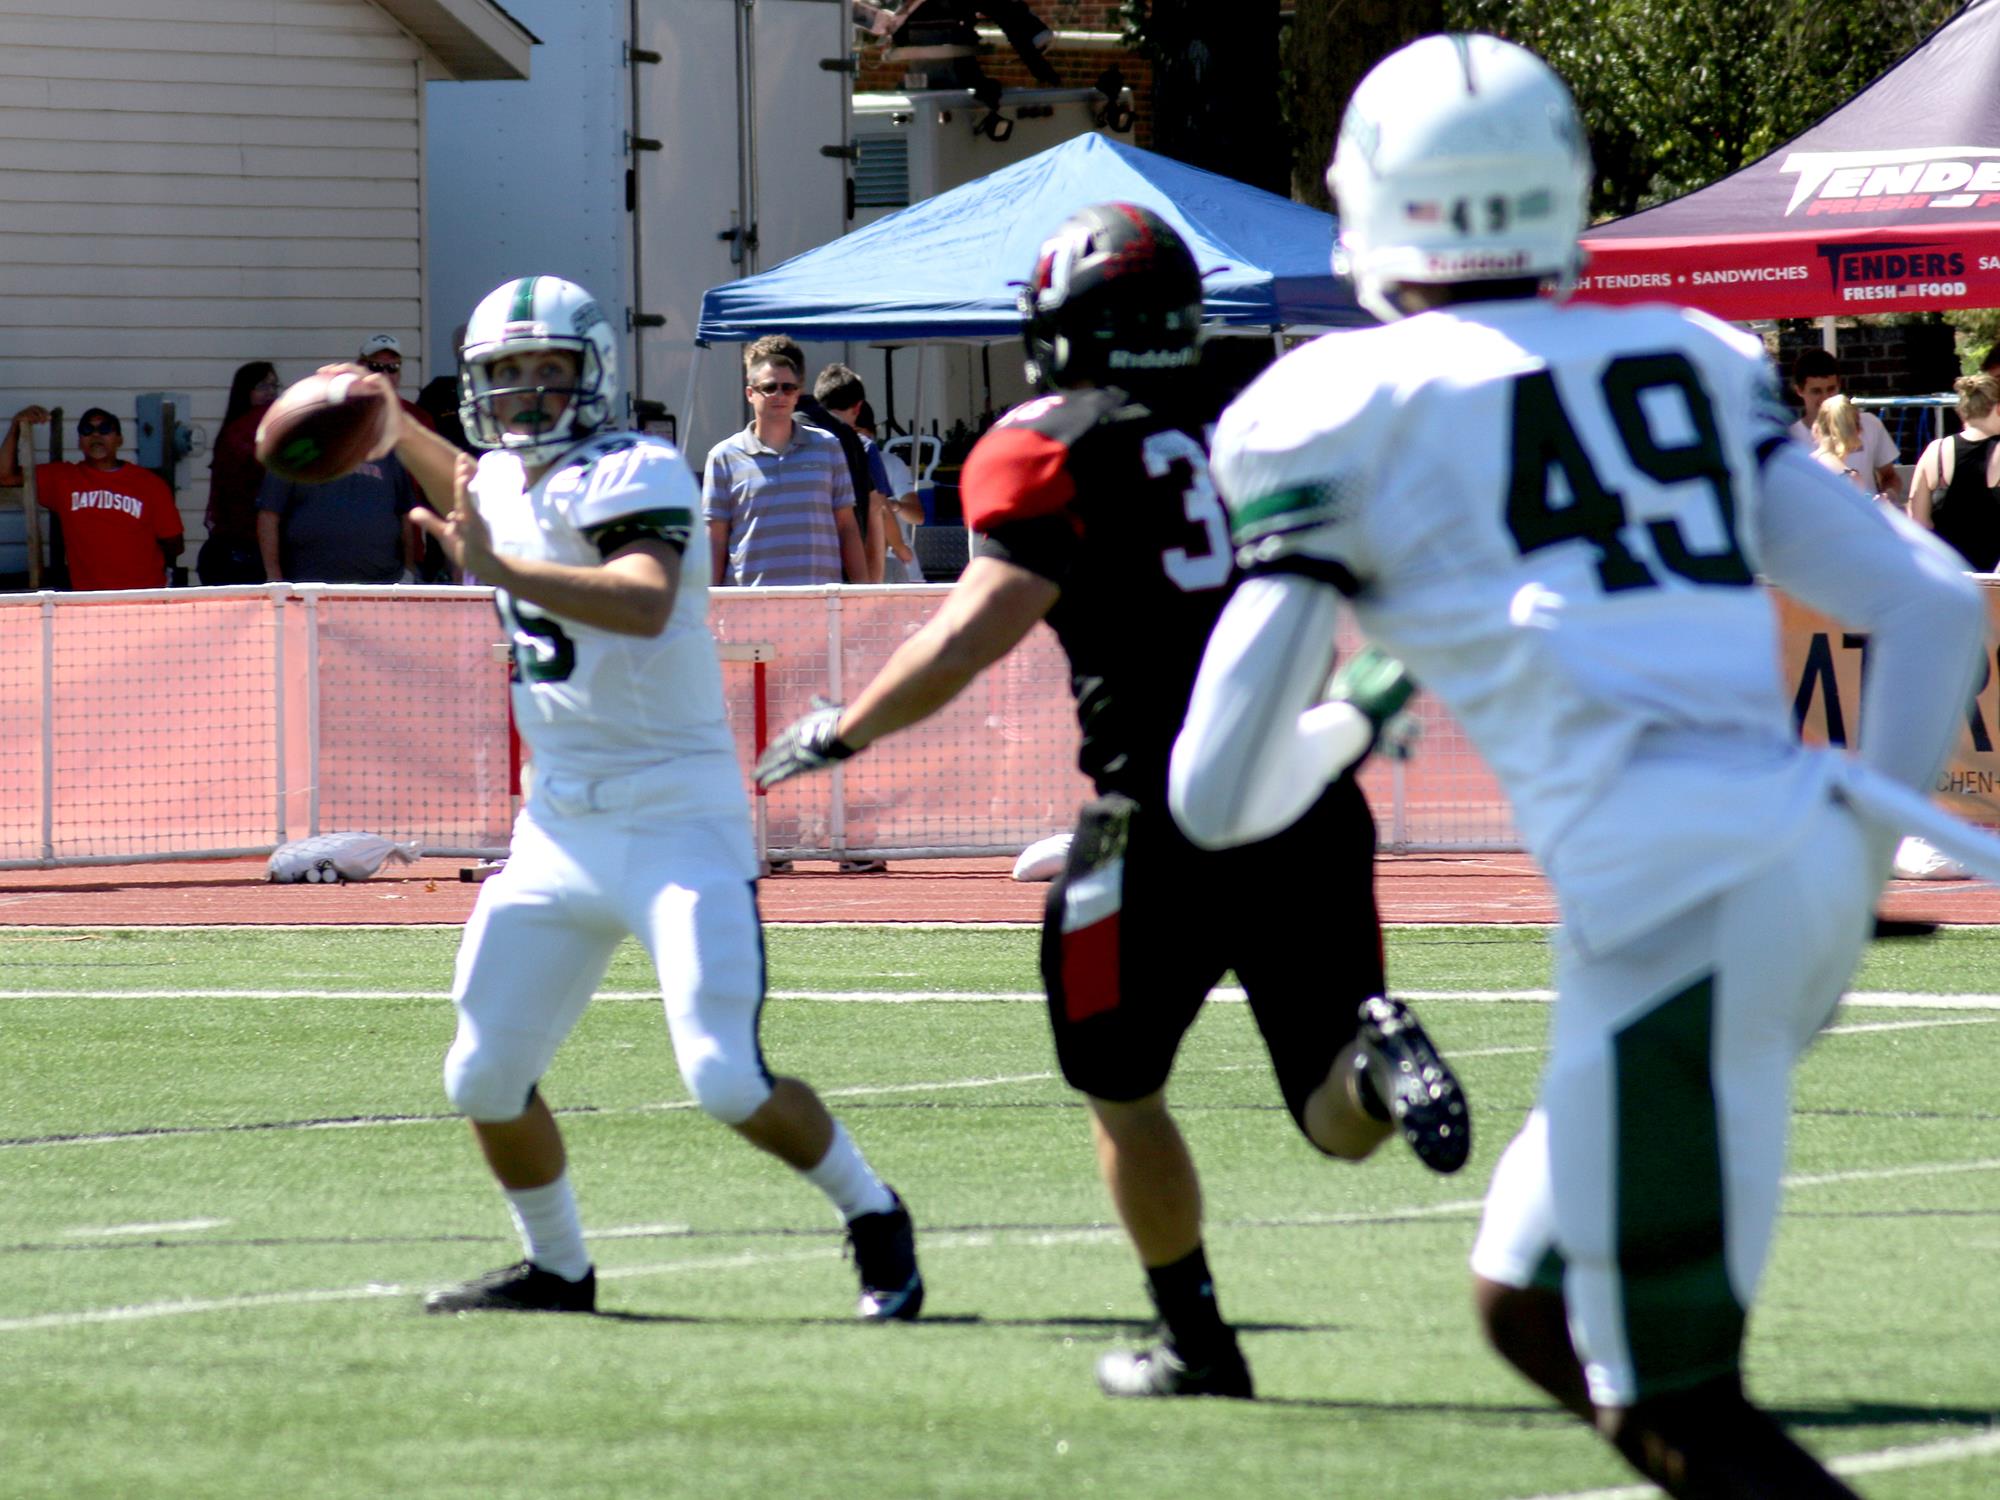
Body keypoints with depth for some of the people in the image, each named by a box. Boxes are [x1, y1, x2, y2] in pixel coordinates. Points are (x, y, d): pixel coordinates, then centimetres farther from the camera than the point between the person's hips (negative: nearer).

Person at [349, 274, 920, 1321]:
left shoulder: (634, 474, -13)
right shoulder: (503, 481, 12)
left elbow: (647, 602, -35)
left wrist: (500, 568, -41)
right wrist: (396, 427, 30)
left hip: (678, 820, -8)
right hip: (559, 829, 8)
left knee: (728, 1080, -17)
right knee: (484, 1077, 4)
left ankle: (874, 1222, 7)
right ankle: (555, 1268, 25)